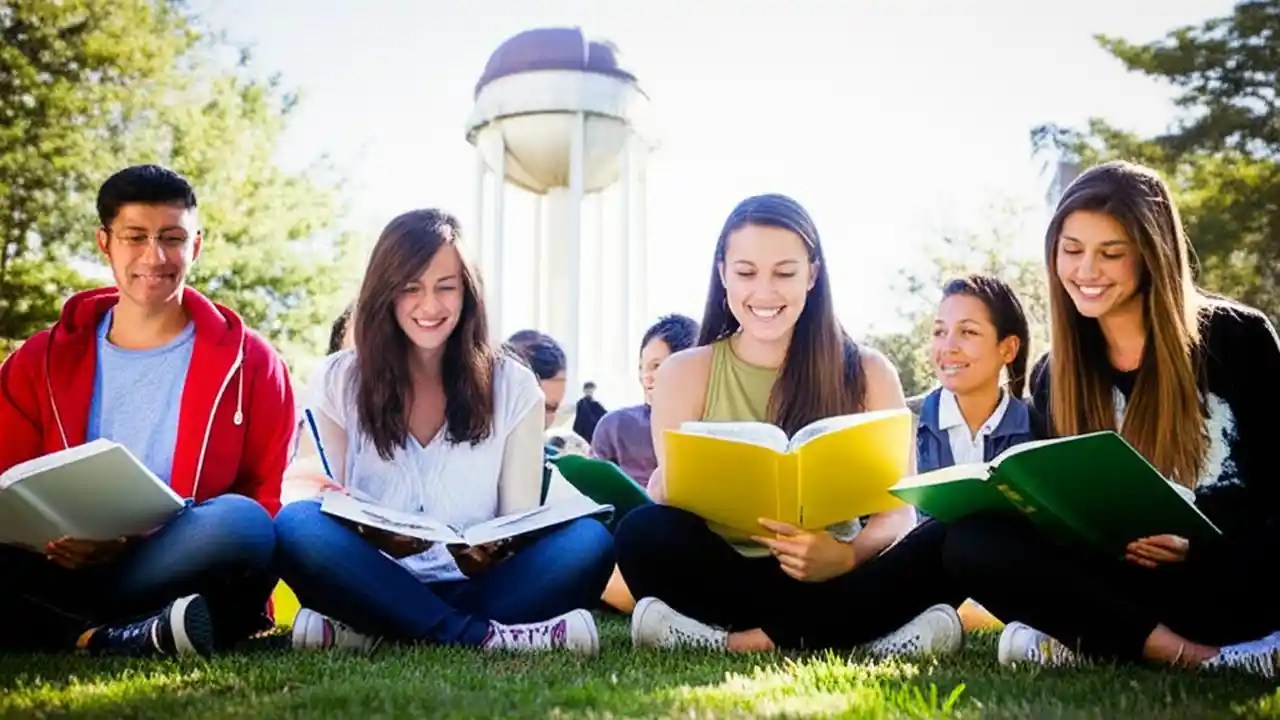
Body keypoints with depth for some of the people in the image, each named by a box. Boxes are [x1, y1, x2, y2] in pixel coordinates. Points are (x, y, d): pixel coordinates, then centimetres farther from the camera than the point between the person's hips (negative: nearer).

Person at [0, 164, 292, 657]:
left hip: (175, 570, -2)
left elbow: (270, 501, 1)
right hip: (63, 571, 2)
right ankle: (140, 640, -28)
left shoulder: (248, 362, 7)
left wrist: (141, 539, -15)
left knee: (241, 523, -34)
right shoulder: (41, 361, 14)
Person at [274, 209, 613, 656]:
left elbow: (520, 521, 2)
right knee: (297, 525, -30)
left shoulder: (513, 386, 6)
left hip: (476, 584, 1)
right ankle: (479, 635, -31)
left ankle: (375, 635, -30)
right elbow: (323, 501, 1)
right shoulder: (339, 381, 5)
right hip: (374, 582, -1)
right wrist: (376, 537, -23)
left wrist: (491, 553, -22)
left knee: (588, 541, -26)